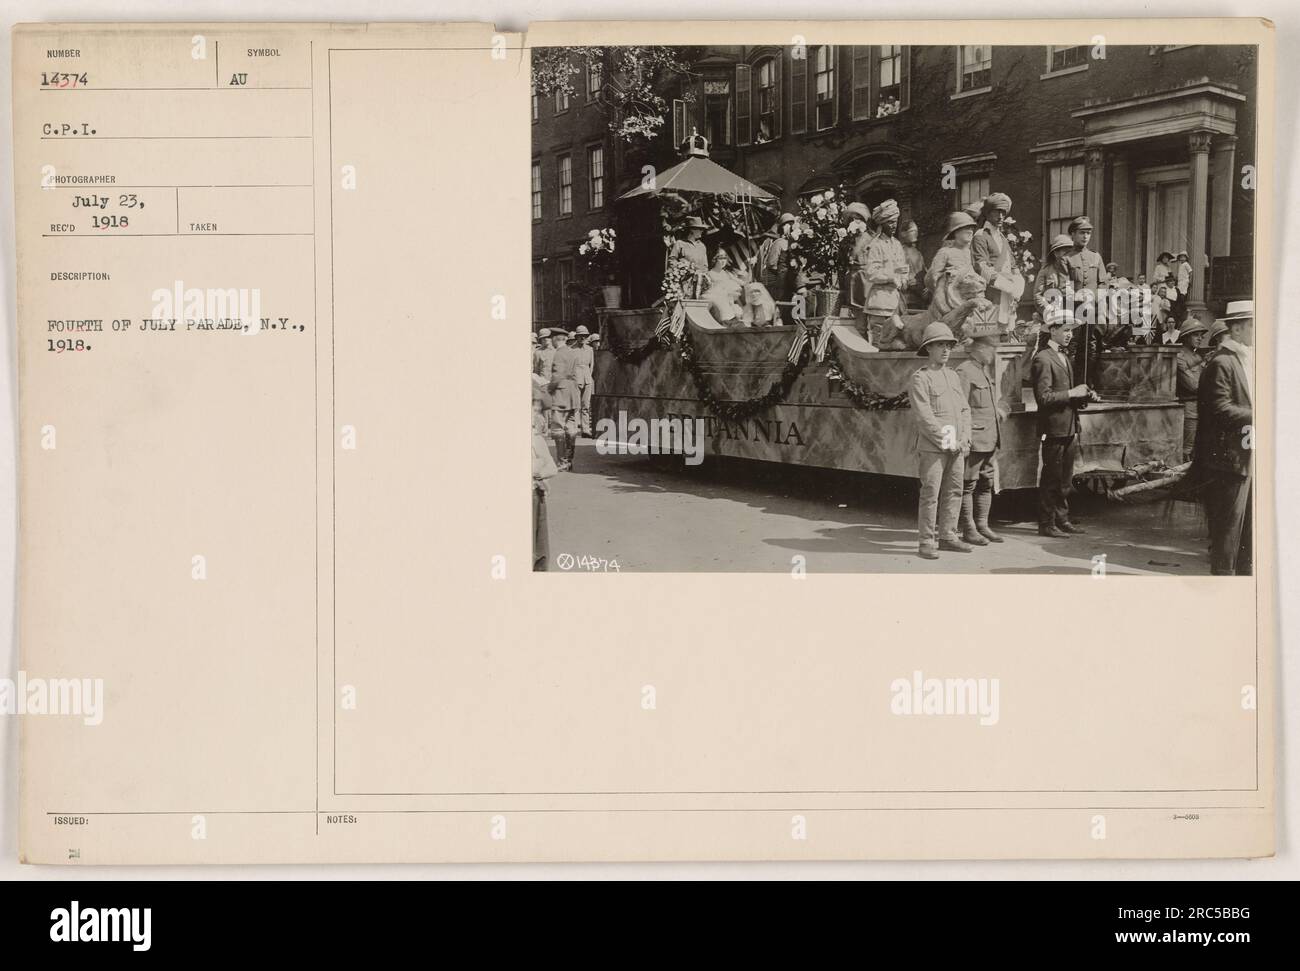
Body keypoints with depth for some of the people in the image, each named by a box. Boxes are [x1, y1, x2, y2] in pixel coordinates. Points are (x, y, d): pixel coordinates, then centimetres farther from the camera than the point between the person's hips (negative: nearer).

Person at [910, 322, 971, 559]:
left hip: (957, 448, 7)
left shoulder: (953, 376, 16)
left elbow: (964, 409, 15)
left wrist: (963, 440, 1)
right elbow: (923, 416, -13)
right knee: (930, 494, -5)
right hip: (932, 448, -7)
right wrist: (945, 441, -14)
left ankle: (948, 536, 18)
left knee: (954, 491, 8)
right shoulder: (920, 378, -6)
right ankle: (927, 542, -1)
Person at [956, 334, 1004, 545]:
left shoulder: (985, 371, 17)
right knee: (968, 485, -2)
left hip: (989, 440, 9)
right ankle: (968, 530, 2)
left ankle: (982, 526, 18)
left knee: (986, 485, 12)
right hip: (973, 440, -9)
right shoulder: (964, 372, -12)